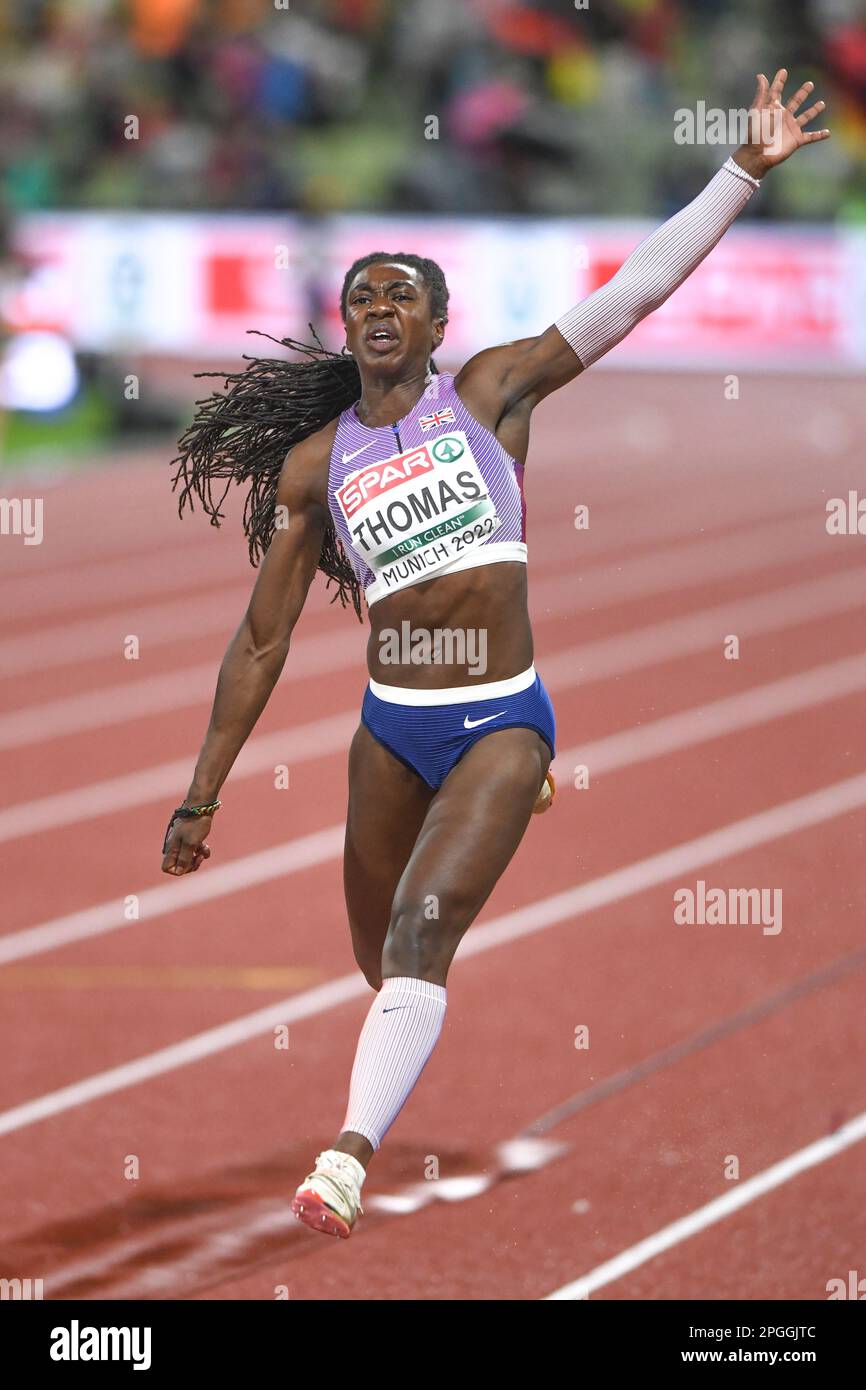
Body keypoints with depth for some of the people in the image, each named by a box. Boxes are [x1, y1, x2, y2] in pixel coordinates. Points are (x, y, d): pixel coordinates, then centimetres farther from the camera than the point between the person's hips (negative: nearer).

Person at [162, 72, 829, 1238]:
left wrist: (746, 171, -8)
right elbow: (263, 639, 9)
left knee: (420, 938, -21)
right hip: (391, 727, 3)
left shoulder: (490, 391, 1)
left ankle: (347, 1161, -30)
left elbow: (639, 289, -2)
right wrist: (204, 792, 7)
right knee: (381, 961, 15)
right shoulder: (313, 463, 5)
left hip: (502, 723, -3)